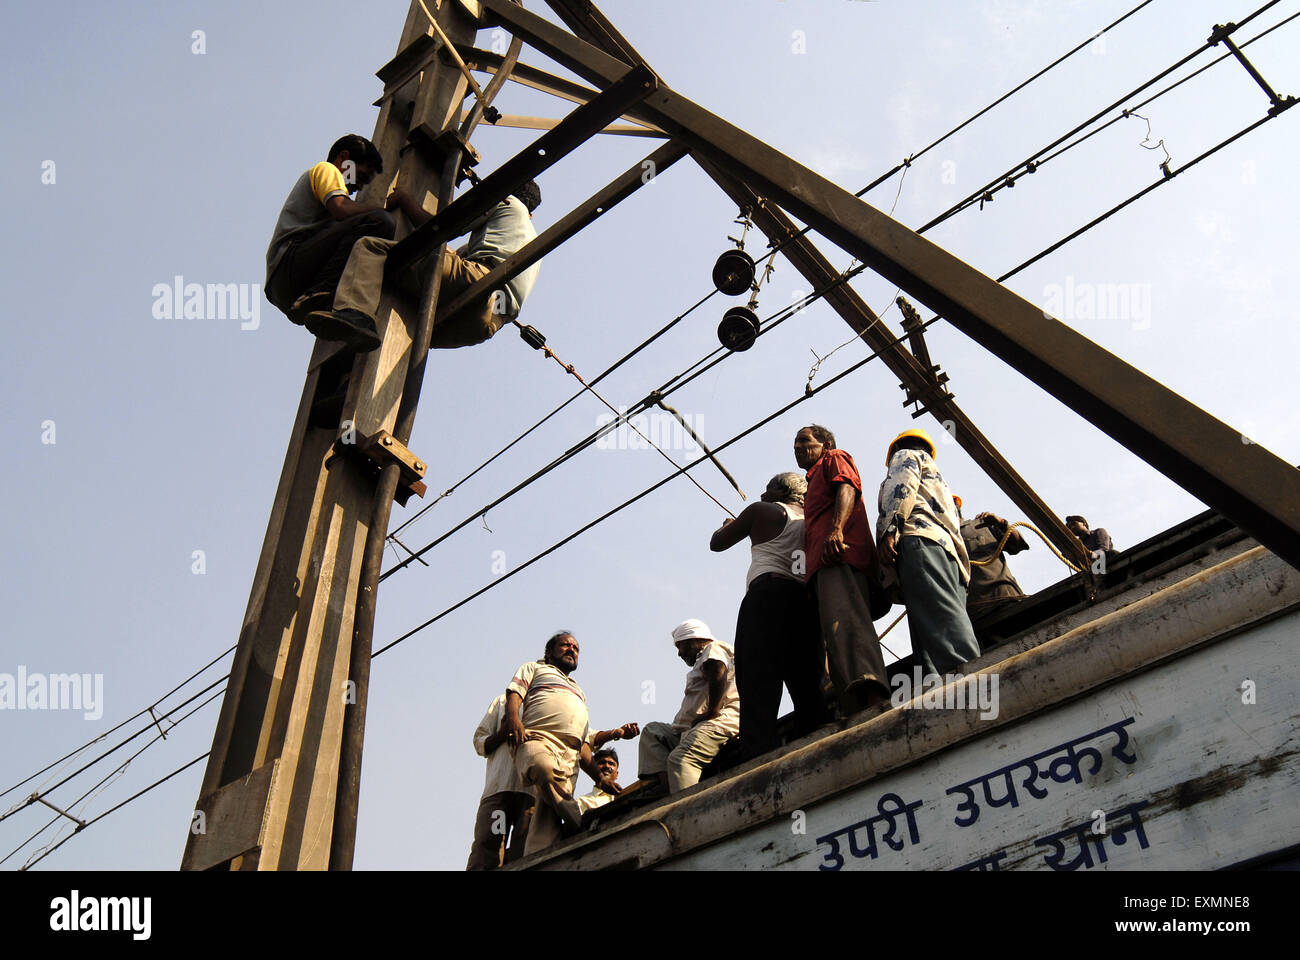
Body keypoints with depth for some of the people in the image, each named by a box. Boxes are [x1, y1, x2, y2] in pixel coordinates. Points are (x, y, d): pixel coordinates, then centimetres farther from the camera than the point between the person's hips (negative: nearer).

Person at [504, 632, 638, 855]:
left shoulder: (578, 692, 44)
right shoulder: (535, 668, 30)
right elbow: (515, 692, 9)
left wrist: (616, 733, 23)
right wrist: (514, 719, -12)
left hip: (570, 756, 4)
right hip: (538, 738, -4)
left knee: (548, 816, -22)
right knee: (544, 767, -42)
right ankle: (577, 825, -31)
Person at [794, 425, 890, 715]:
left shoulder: (835, 458, 21)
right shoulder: (813, 483, 45)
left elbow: (847, 487, -1)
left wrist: (836, 529, -20)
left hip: (840, 552, -9)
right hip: (822, 565, 9)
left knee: (841, 615, -33)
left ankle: (871, 693, -55)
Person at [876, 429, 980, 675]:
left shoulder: (906, 455, 22)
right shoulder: (937, 478, 46)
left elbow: (902, 488, -1)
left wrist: (888, 532, -12)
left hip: (920, 538, -9)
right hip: (950, 549, 9)